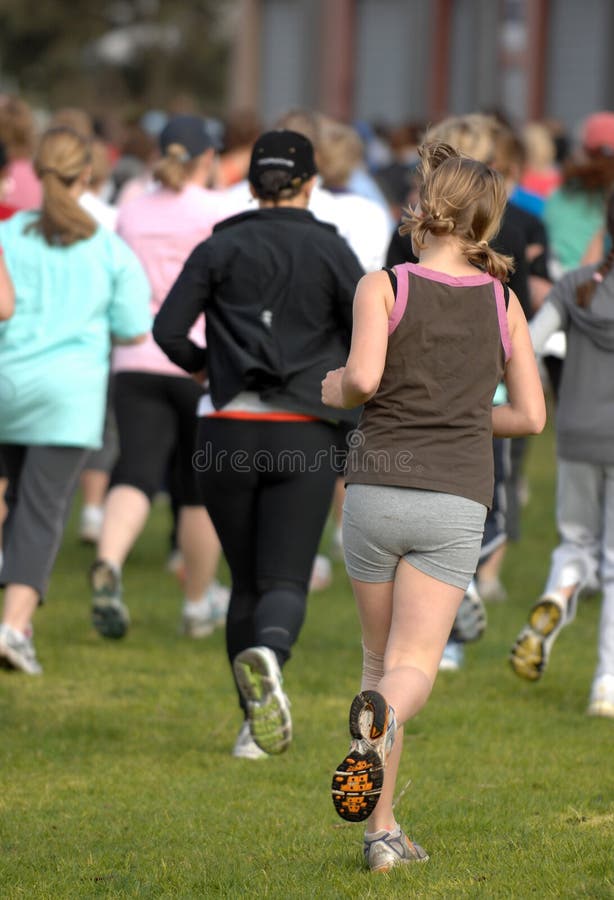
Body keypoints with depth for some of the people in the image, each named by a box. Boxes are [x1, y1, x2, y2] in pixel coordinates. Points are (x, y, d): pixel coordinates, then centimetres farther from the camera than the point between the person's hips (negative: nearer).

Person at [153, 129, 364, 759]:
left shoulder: (221, 247, 4)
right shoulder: (331, 251, 2)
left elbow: (168, 330, -4)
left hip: (228, 433, 2)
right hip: (305, 435, -1)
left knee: (246, 581, 14)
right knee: (285, 581, -4)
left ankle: (255, 726, 13)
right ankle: (267, 655, -38)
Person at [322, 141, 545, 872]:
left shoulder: (384, 288, -3)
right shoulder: (503, 303, 7)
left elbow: (363, 377, -17)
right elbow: (529, 416, 8)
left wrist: (334, 390, 5)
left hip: (377, 488, 0)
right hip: (456, 500, 0)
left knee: (379, 656, 16)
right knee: (414, 667, -4)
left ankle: (383, 831, 12)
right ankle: (383, 715, -43)